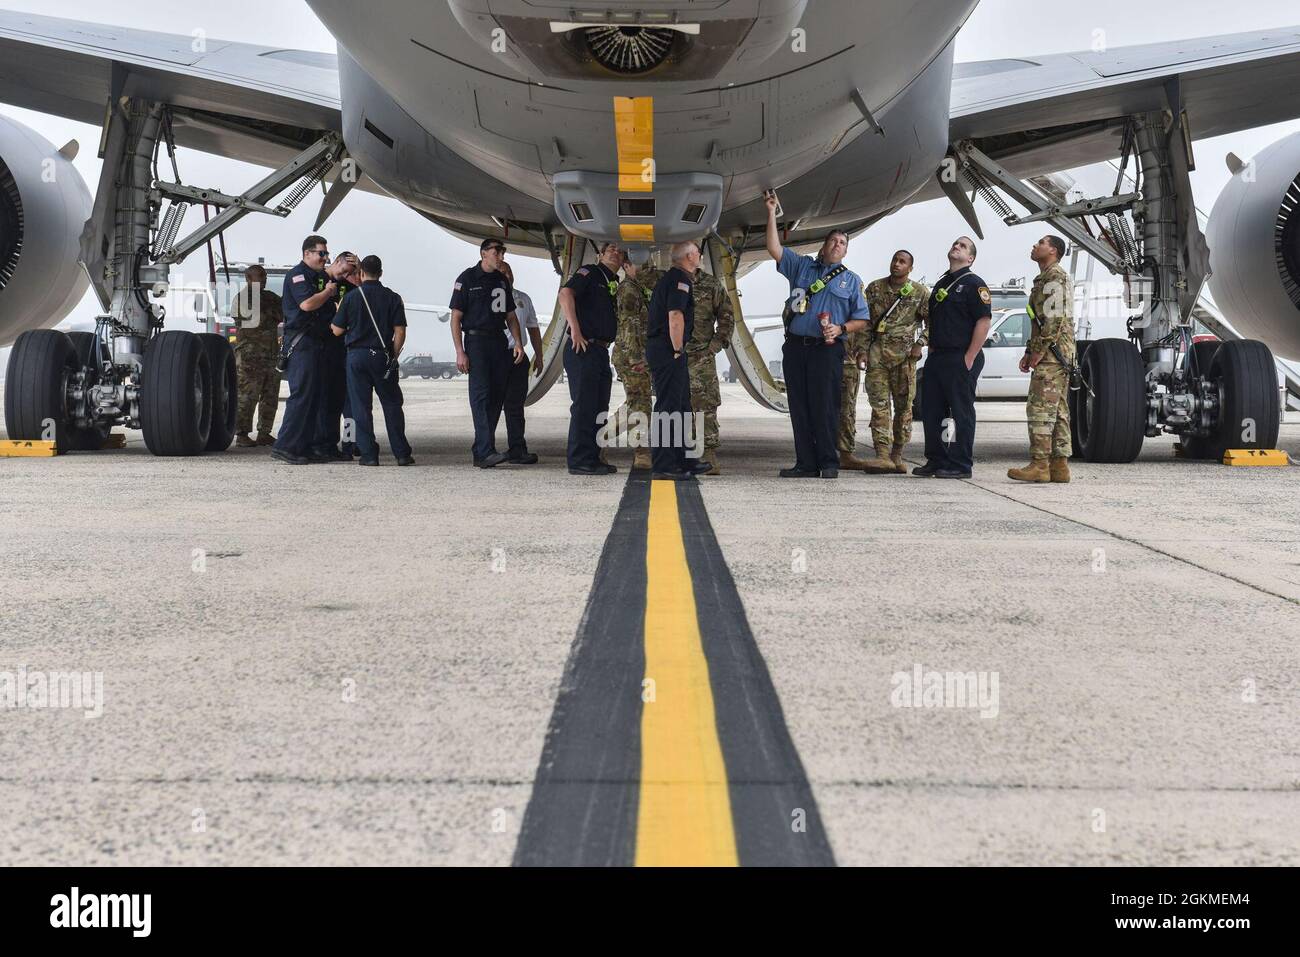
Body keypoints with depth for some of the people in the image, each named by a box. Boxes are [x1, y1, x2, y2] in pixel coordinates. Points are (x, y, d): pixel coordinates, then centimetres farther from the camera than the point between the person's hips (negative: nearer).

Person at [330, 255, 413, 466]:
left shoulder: (351, 297, -2)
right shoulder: (392, 298, 0)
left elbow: (337, 331, 1)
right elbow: (400, 332, -4)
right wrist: (393, 357, 7)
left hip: (357, 355, -1)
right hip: (382, 355, 1)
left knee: (361, 406, 4)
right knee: (392, 405, 7)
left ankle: (368, 454, 1)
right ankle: (401, 453, 5)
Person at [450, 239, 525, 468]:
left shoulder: (502, 280, 17)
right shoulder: (467, 279, -1)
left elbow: (511, 316, 21)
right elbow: (456, 318, -3)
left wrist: (518, 343, 6)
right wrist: (460, 352, -11)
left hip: (500, 342, 6)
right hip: (476, 341, -6)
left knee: (496, 397, 3)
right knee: (481, 395, -14)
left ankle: (479, 453, 8)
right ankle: (486, 452, -22)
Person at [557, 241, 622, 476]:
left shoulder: (615, 284, 20)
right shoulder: (590, 272, -2)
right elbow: (565, 294, -18)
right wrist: (575, 330, -23)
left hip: (601, 351, 9)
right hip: (582, 349, -9)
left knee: (599, 408, 11)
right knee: (584, 405, -10)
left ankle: (592, 458, 18)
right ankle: (580, 461, -9)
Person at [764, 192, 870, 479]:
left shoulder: (851, 280, 13)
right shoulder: (803, 266, 16)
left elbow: (862, 319, 10)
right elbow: (775, 250, 6)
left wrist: (841, 329, -9)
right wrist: (771, 214, 0)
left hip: (827, 349, -2)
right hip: (795, 347, 2)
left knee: (825, 407, -7)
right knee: (799, 407, 2)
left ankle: (829, 462, -2)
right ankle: (806, 463, 6)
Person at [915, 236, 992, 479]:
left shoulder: (973, 284, -6)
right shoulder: (941, 283, 20)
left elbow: (984, 321, -14)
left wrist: (970, 358, -18)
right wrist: (932, 351, 15)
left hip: (962, 359, -8)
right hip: (937, 357, 8)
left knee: (961, 412, -4)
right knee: (931, 410, 9)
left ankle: (961, 465, 0)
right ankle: (936, 461, 17)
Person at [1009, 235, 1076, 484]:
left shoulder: (1054, 276, -9)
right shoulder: (1047, 278, 24)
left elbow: (1055, 318, -19)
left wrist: (1038, 351, -19)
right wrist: (1029, 352, 20)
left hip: (1052, 352, -11)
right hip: (1060, 354, 11)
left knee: (1040, 408, -12)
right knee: (1058, 410, 8)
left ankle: (1039, 465, -14)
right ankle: (1059, 465, 9)